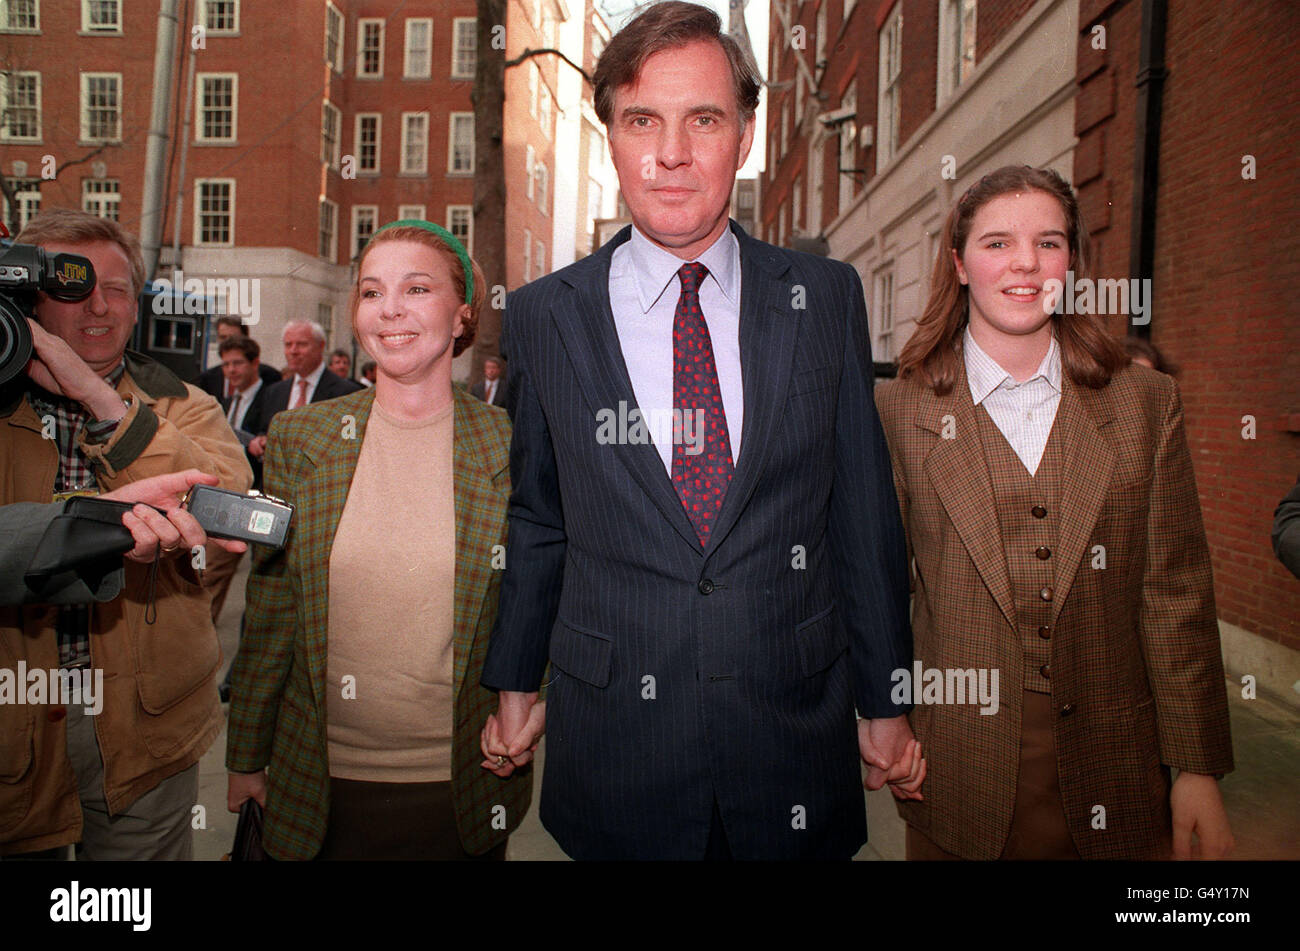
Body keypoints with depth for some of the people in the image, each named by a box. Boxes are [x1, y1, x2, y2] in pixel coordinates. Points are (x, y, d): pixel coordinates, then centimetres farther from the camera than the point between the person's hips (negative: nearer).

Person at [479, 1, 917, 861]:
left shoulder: (828, 298, -2)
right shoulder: (542, 317, -3)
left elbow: (864, 510, 1)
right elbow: (536, 520, 5)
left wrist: (886, 703, 5)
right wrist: (516, 687, 11)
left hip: (798, 732, 1)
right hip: (613, 735, 0)